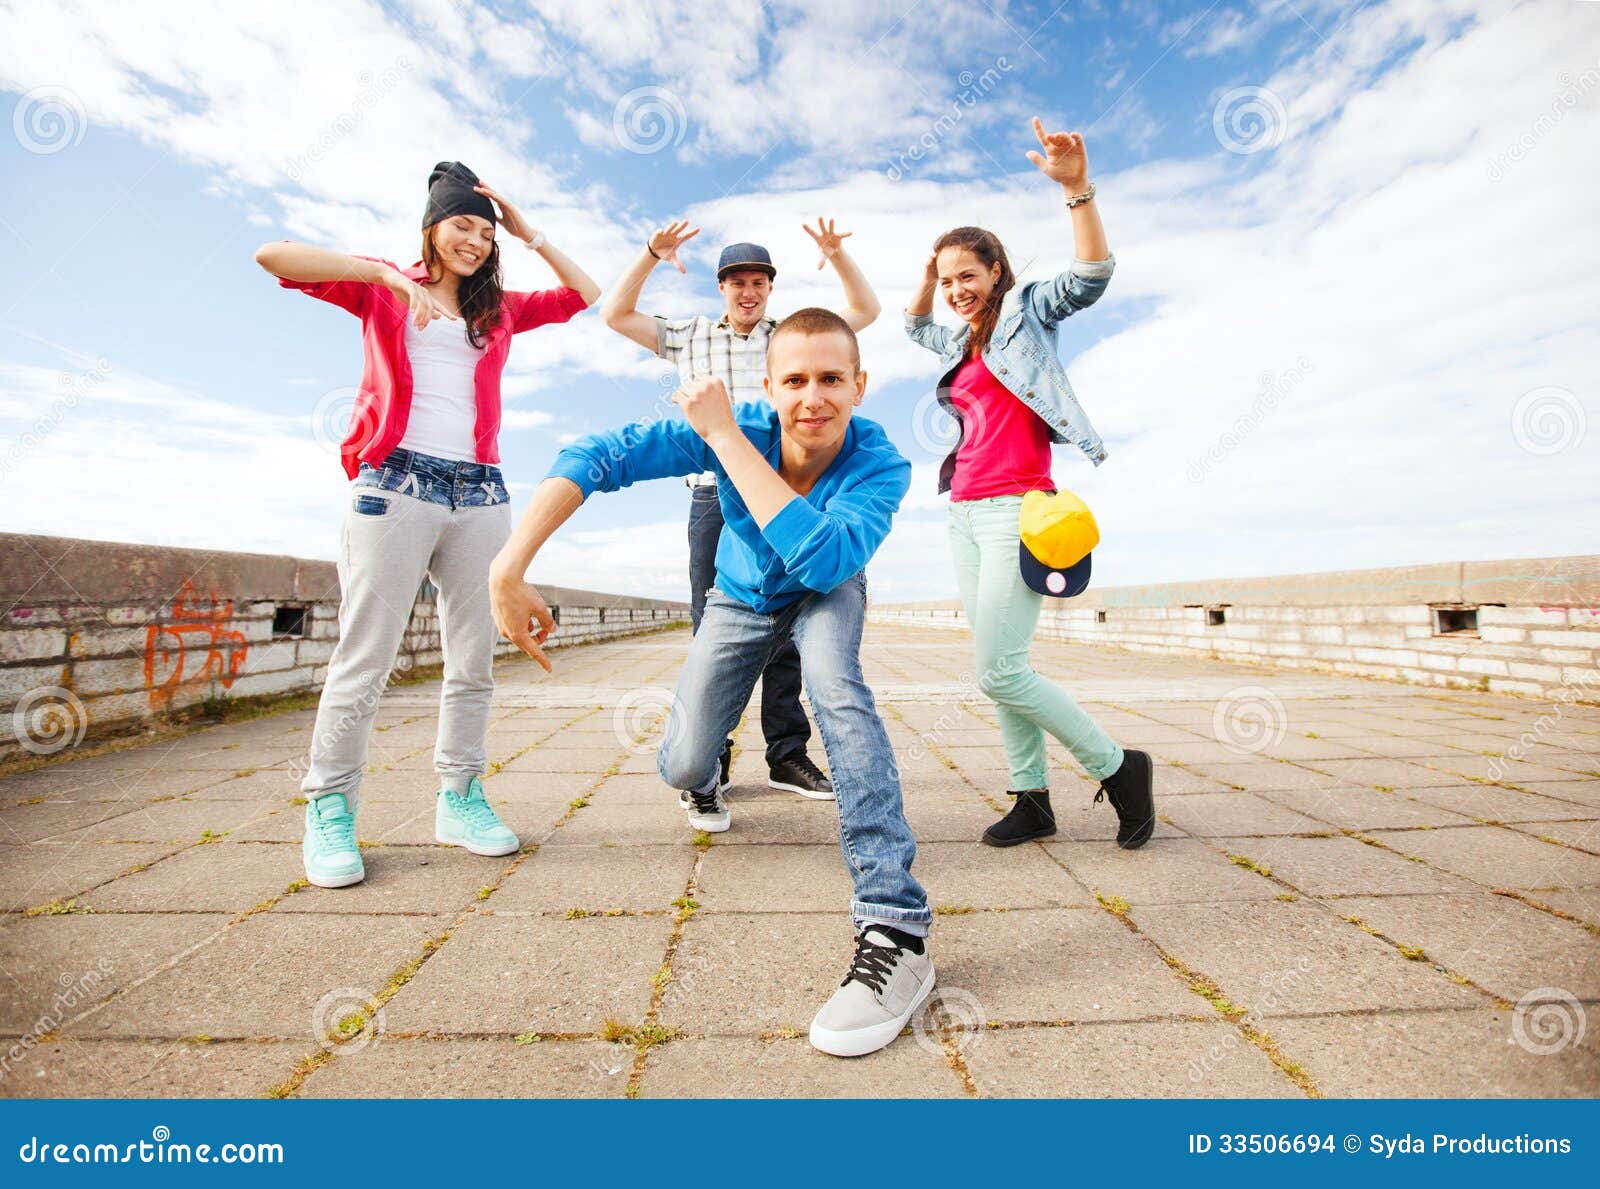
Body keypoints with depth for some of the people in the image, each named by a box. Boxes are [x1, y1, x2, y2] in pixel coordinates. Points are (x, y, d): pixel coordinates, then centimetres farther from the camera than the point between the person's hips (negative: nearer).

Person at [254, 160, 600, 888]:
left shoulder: (500, 310, 22)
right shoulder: (382, 291, 13)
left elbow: (586, 295, 23)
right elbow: (272, 257, 1)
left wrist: (531, 236, 19)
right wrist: (388, 274, -6)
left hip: (480, 493, 4)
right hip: (397, 480, -4)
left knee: (474, 658, 1)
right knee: (365, 654, -6)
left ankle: (458, 799, 11)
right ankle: (328, 812, 5)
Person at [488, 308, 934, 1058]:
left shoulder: (881, 464, -33)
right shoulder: (735, 429, -30)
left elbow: (825, 560, -50)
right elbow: (598, 456, -36)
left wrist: (725, 437, -48)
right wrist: (509, 570, -47)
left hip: (824, 592, -2)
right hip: (742, 598, 2)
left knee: (835, 684, -37)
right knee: (683, 769, -2)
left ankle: (896, 928, -33)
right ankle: (706, 781, 42)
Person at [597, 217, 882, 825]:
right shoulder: (689, 337, 14)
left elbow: (866, 309, 14)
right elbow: (615, 314, 12)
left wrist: (837, 254, 0)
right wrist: (652, 254, 0)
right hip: (714, 496, 0)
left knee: (784, 632, 3)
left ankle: (787, 754, 13)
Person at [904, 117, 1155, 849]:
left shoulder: (1026, 311, 3)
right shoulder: (960, 341, 22)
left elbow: (1092, 277, -14)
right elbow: (915, 324, 41)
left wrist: (1077, 189, -27)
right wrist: (931, 268, 27)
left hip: (1015, 507, -8)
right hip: (964, 510, 8)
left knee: (998, 671, -14)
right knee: (997, 668, 5)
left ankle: (1118, 767, 4)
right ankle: (1032, 799, 14)